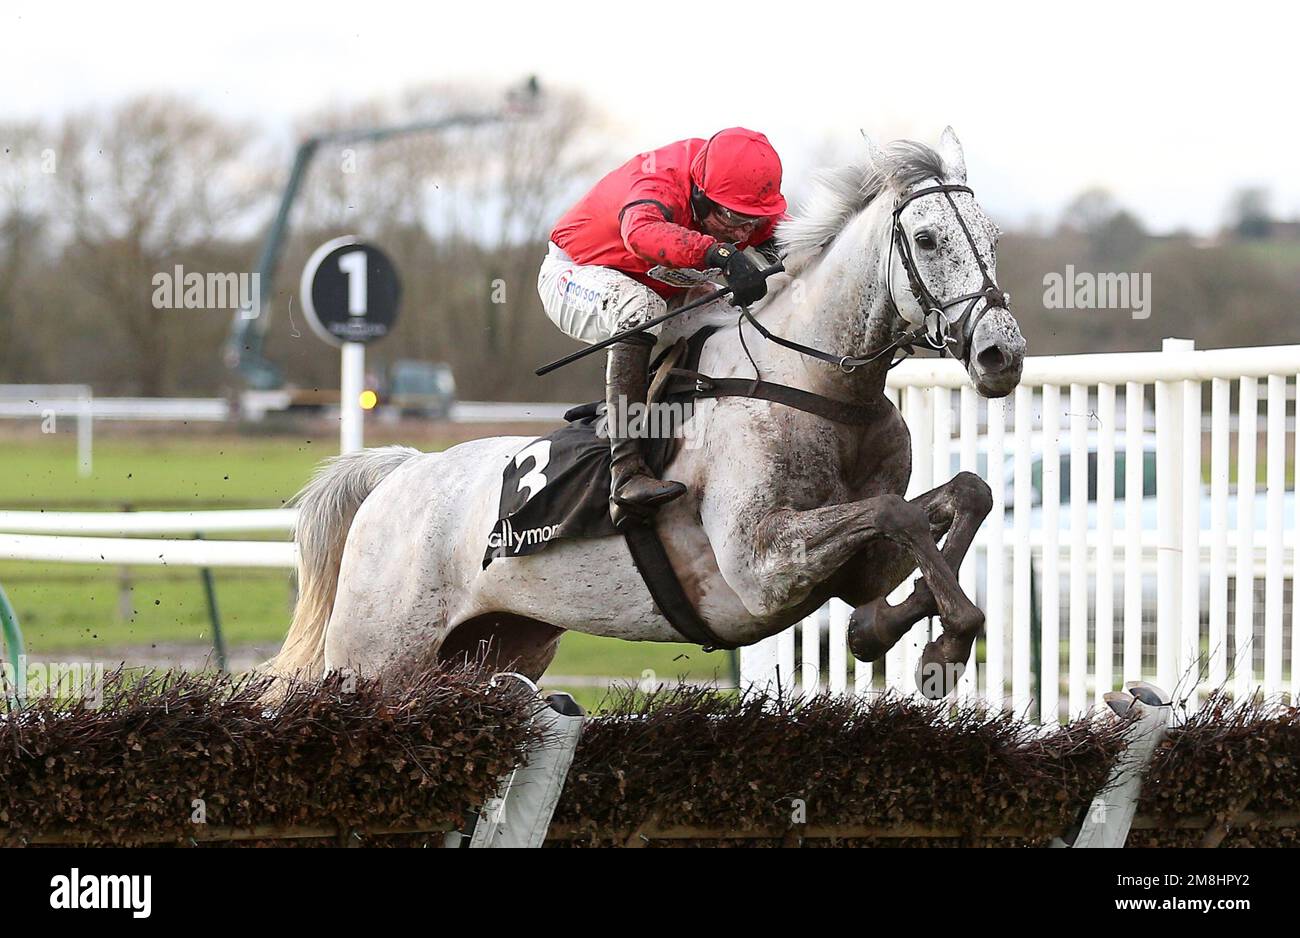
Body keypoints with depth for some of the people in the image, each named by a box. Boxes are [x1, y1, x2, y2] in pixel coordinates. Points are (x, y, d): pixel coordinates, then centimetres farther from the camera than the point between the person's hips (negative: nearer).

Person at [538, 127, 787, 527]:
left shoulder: (743, 203, -16)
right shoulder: (658, 184, -37)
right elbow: (642, 232, -59)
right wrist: (719, 253, -73)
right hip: (574, 275, -8)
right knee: (640, 308, -39)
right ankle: (626, 473, -48)